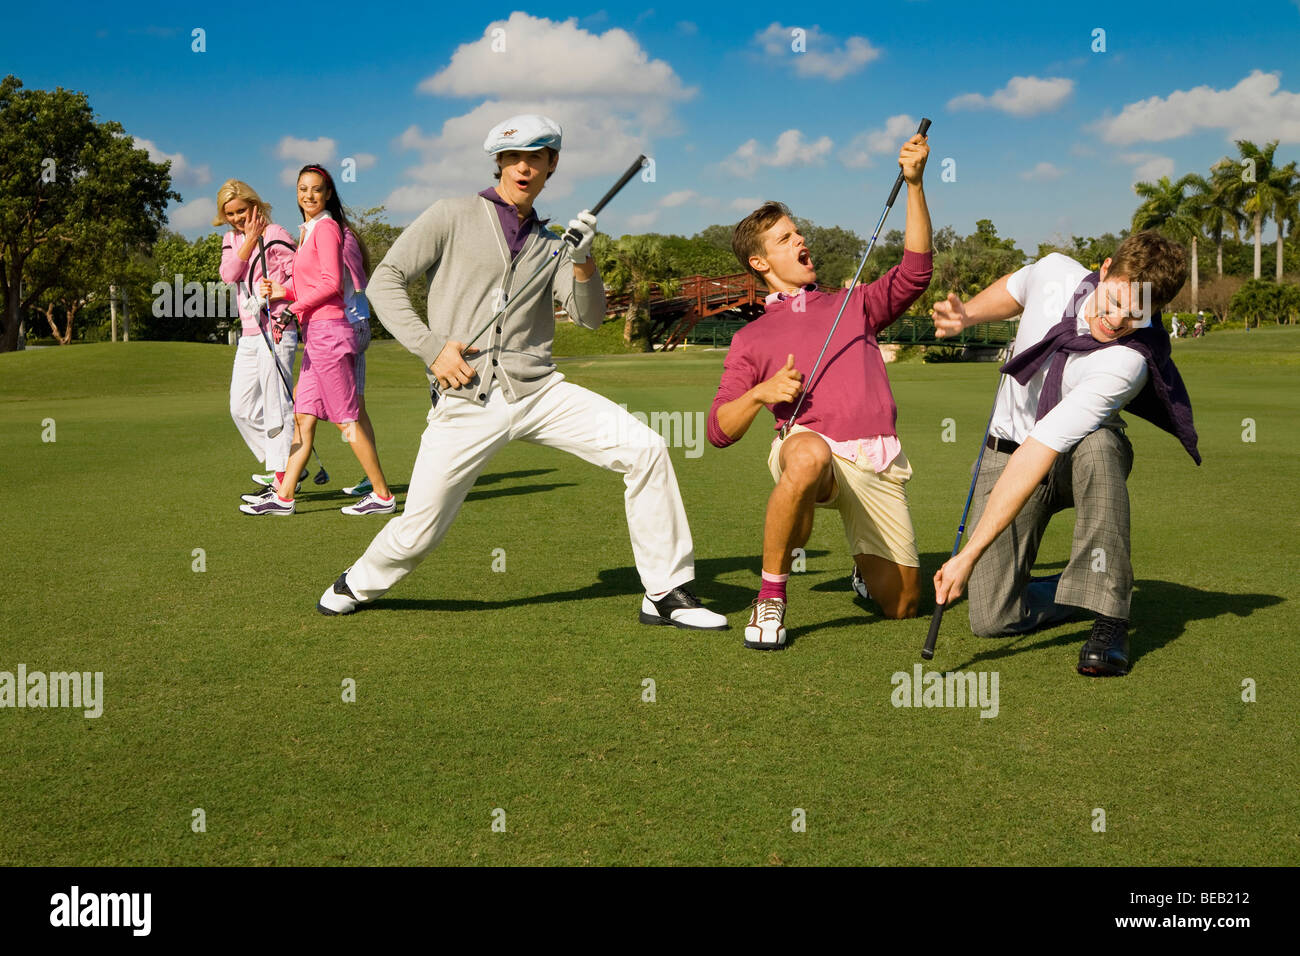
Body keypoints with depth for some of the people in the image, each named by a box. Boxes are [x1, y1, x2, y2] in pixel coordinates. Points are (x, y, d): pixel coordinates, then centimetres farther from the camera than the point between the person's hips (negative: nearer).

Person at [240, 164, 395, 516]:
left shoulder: (326, 227, -9)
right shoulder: (310, 231, 19)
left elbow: (331, 283, -17)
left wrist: (295, 308, -13)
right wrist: (282, 291, 8)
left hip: (328, 330, -9)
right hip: (316, 333, 9)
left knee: (346, 420, -5)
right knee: (304, 418, 9)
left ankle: (383, 496, 2)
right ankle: (283, 497, 13)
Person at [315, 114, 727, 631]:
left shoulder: (549, 243, 18)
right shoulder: (454, 216, 6)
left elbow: (589, 316, 7)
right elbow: (385, 281, 2)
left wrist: (582, 260, -11)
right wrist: (431, 346, -9)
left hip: (538, 390, 3)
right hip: (466, 402, -3)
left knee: (645, 449, -14)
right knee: (416, 532, -3)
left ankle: (665, 595, -4)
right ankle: (359, 583, 33)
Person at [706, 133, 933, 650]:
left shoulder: (854, 304, 24)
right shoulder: (750, 339, 18)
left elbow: (915, 270, 7)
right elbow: (719, 430, 11)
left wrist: (914, 183, -1)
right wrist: (762, 393, -9)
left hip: (878, 463, 3)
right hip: (810, 447, -2)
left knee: (900, 603, 3)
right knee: (808, 455, -42)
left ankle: (867, 566, 41)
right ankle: (770, 595, -24)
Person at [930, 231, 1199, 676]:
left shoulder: (1127, 363, -32)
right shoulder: (1055, 272, -17)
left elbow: (1039, 455, -40)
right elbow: (1012, 290, 12)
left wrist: (970, 554, -41)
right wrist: (965, 314, -9)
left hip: (1079, 453, -3)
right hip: (1007, 450, 3)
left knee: (1098, 446, -44)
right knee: (992, 618, -11)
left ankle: (1108, 616, -33)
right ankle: (1075, 592, 22)